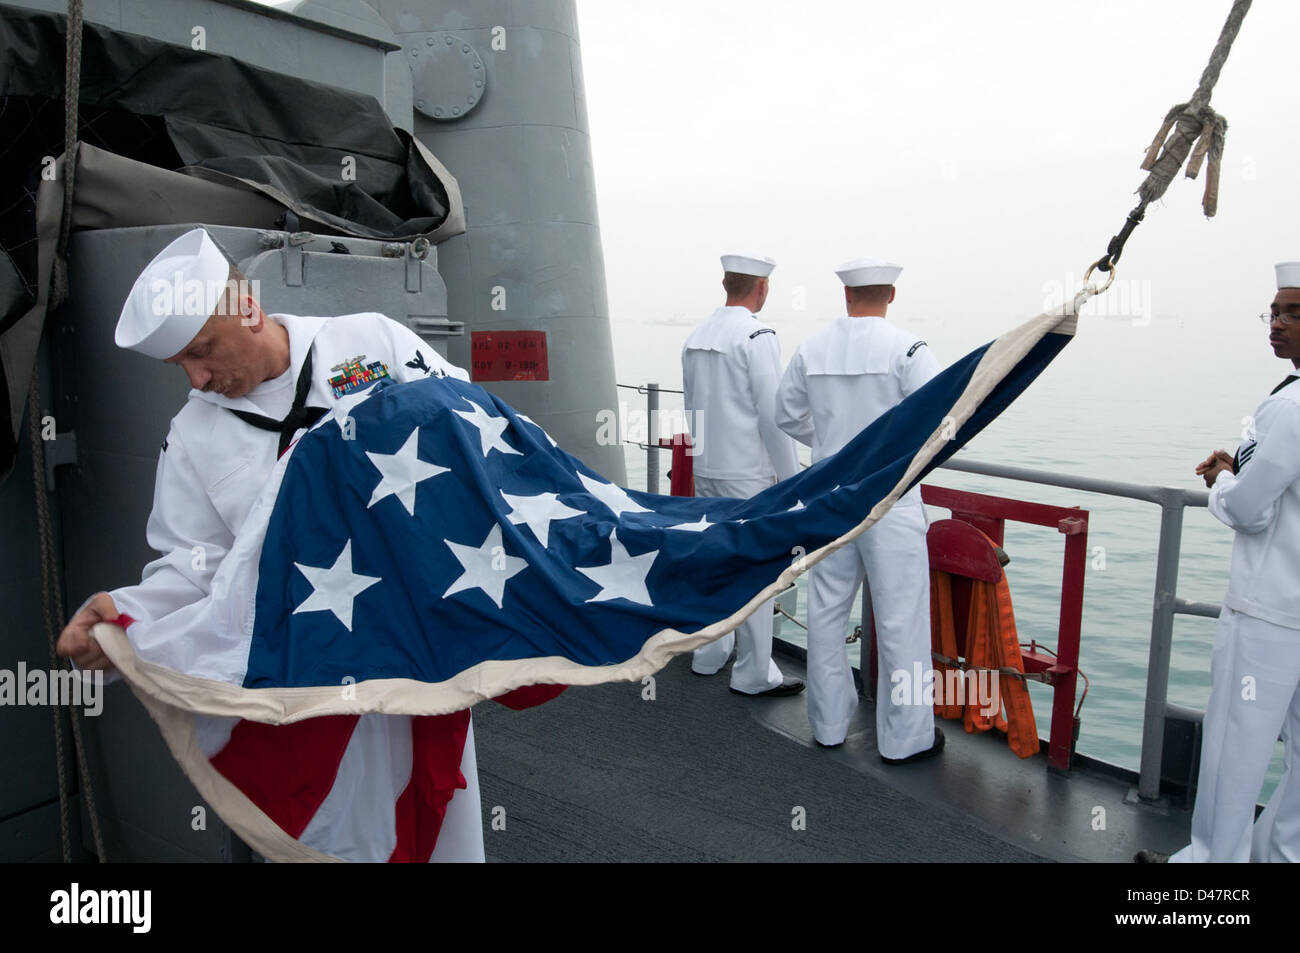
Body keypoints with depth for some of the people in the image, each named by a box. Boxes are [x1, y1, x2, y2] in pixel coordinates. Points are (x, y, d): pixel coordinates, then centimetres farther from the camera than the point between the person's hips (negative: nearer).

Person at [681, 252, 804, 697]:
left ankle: (710, 653, 29)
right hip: (747, 474, -8)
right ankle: (754, 673, 9)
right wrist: (792, 478, -9)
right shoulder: (757, 337, -15)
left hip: (705, 470, 8)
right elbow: (773, 415, -17)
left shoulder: (696, 337, 8)